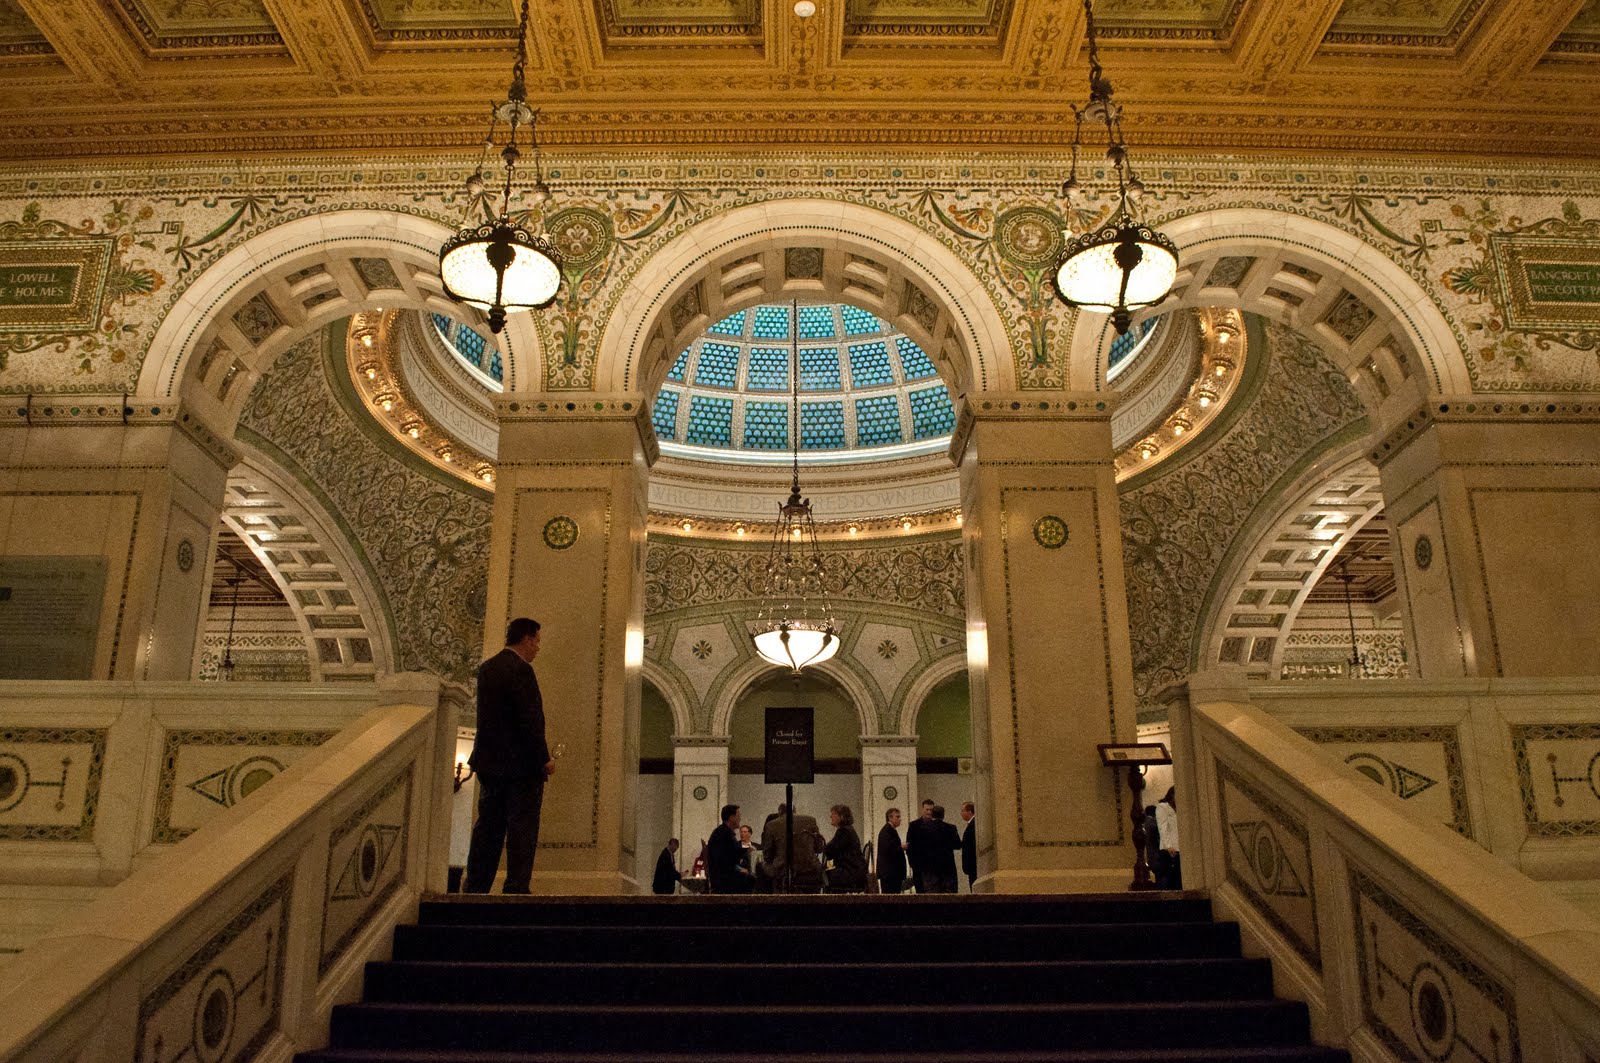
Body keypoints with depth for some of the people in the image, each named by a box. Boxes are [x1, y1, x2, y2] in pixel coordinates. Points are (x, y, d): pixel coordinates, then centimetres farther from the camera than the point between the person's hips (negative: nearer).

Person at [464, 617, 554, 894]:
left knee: (488, 827, 13)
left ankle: (475, 887, 16)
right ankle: (516, 890, -1)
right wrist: (544, 759, -14)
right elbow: (530, 720, -19)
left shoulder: (486, 668, 12)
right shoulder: (520, 669, -15)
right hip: (521, 765, -8)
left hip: (489, 762, 8)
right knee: (522, 830, -2)